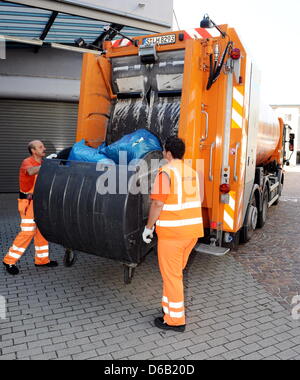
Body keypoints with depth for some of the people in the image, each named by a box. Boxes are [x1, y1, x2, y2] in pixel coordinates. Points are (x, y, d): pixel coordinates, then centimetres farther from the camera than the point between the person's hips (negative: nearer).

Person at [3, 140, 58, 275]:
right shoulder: (27, 162, -14)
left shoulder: (42, 163, 9)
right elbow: (31, 171, -38)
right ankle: (10, 260, 8)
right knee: (27, 232, -7)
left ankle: (42, 259, 23)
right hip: (28, 202, -8)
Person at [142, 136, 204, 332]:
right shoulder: (192, 172, 11)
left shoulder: (166, 172, -12)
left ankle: (175, 320, 17)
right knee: (175, 271, 22)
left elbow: (158, 203, -17)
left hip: (172, 231, -8)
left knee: (171, 274, 5)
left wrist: (149, 227, -6)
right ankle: (171, 308, 34)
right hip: (193, 228, 8)